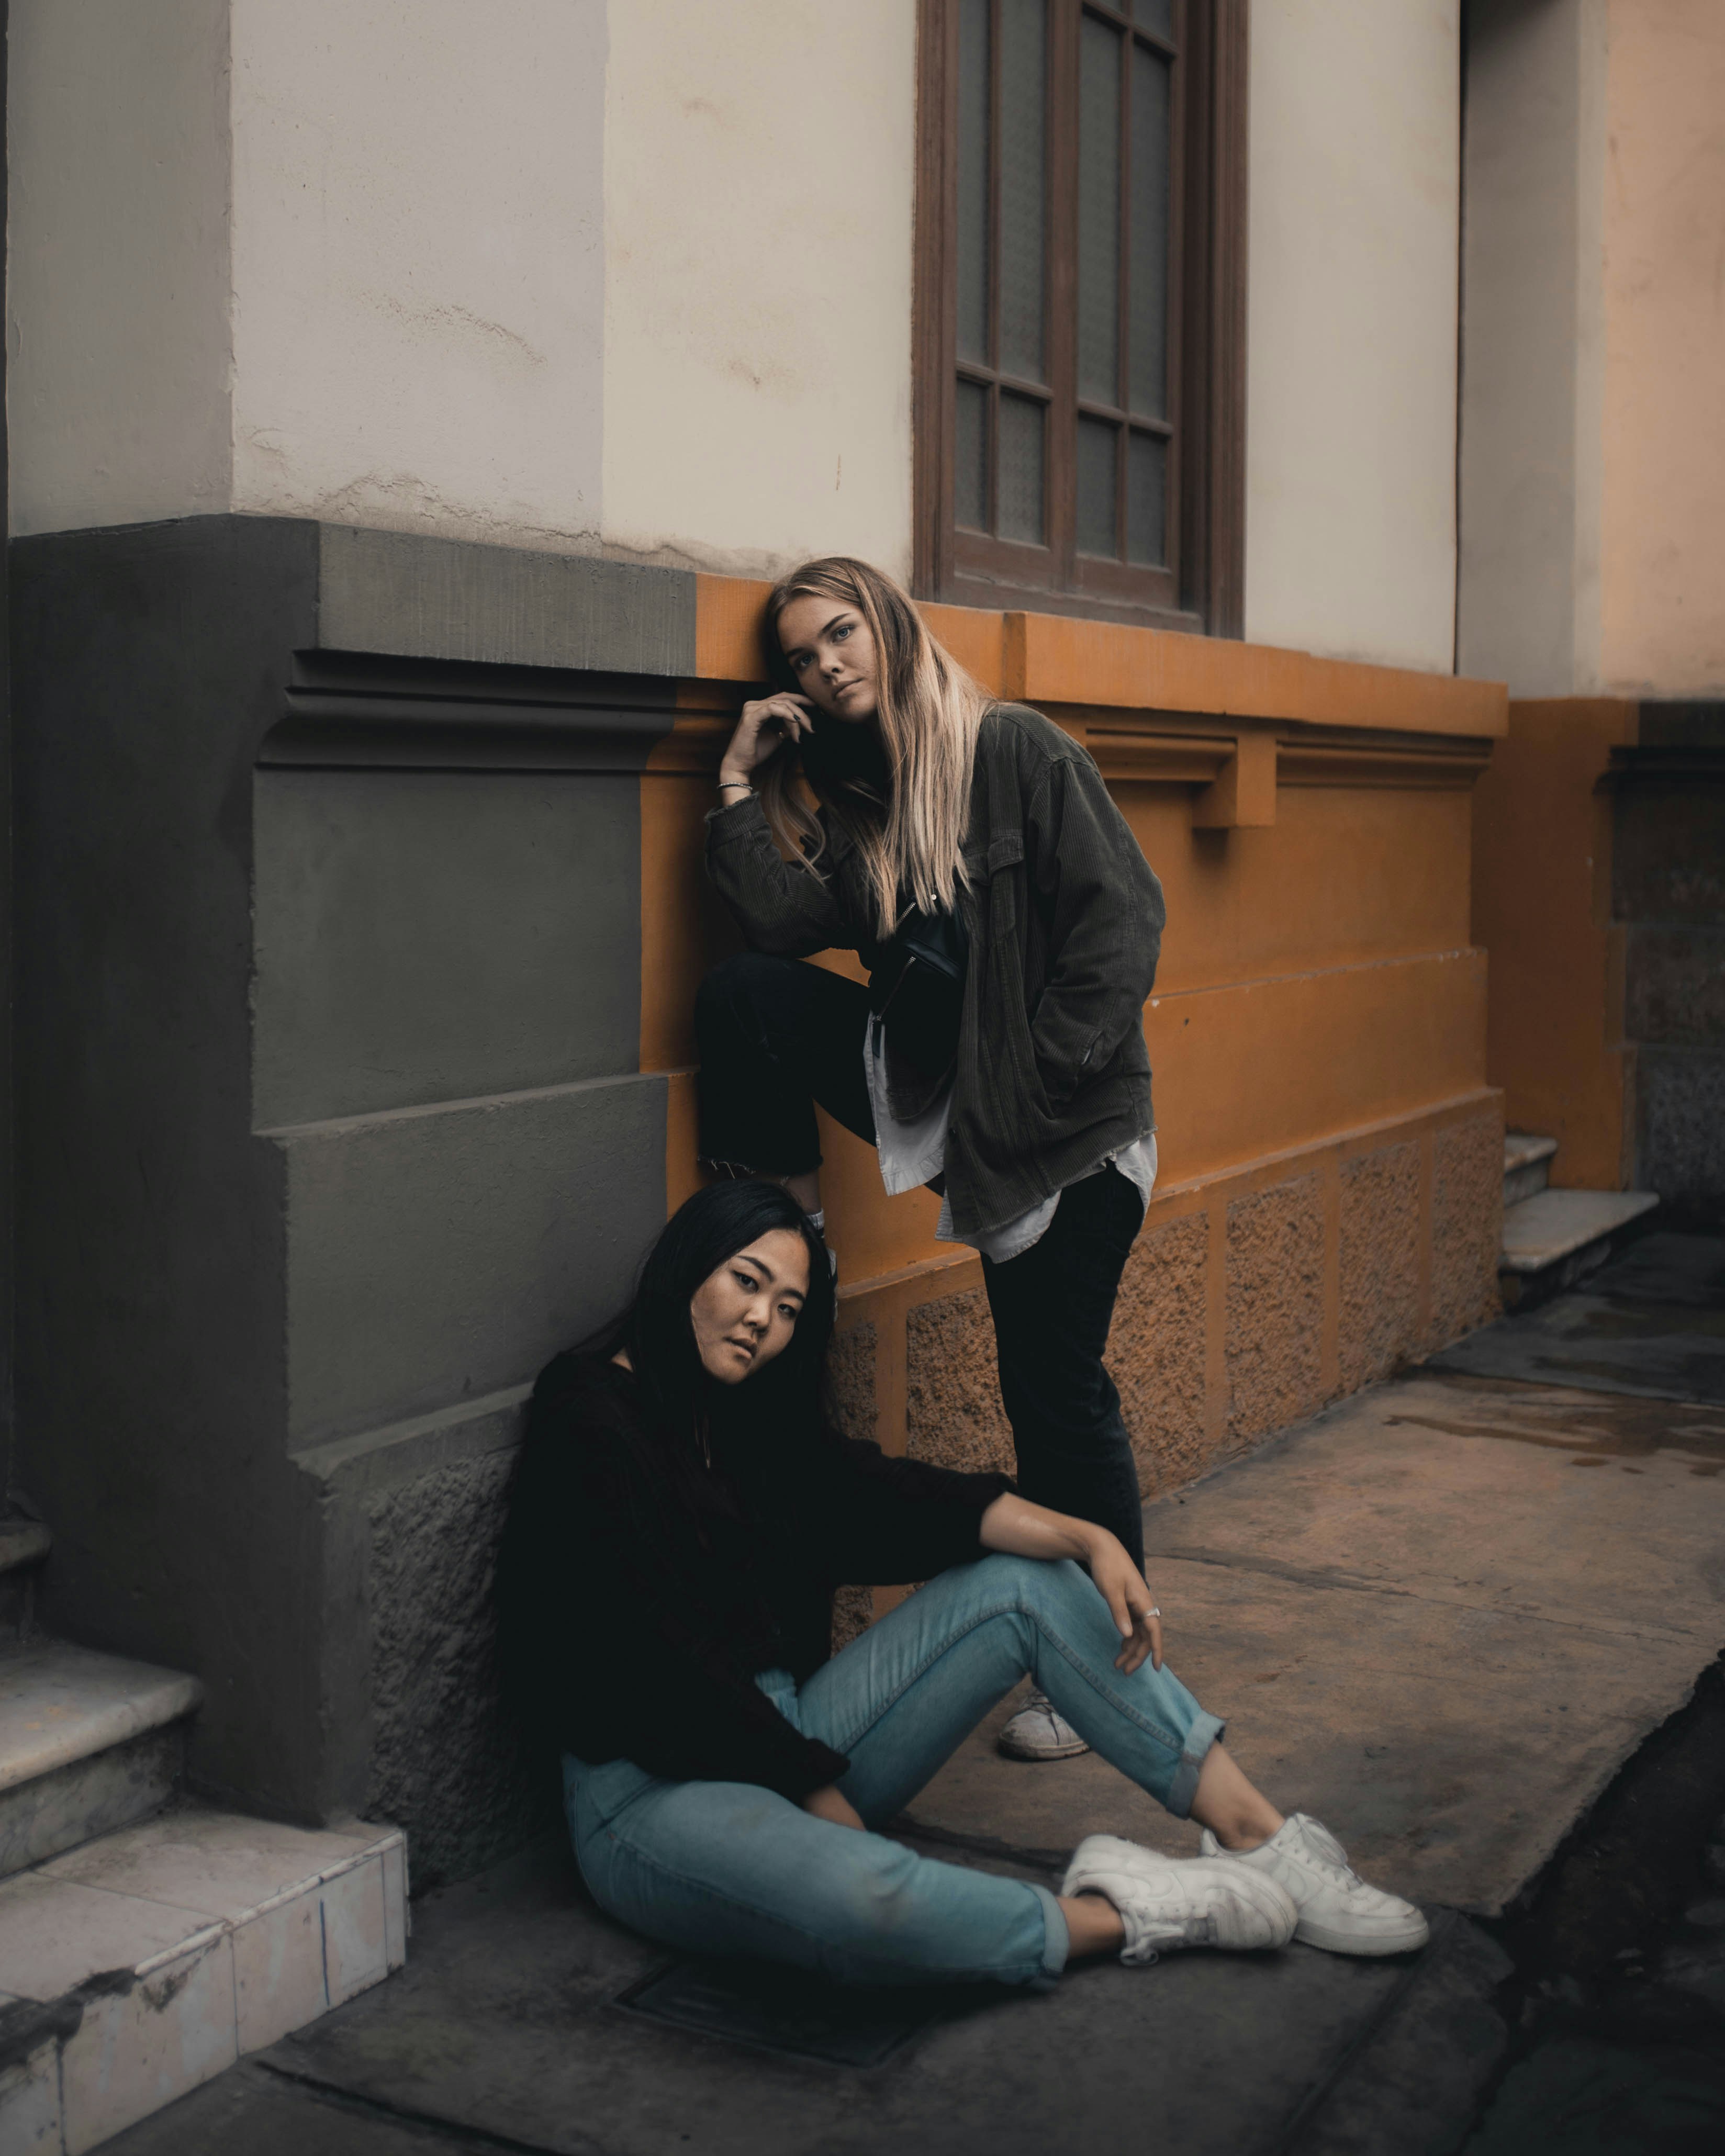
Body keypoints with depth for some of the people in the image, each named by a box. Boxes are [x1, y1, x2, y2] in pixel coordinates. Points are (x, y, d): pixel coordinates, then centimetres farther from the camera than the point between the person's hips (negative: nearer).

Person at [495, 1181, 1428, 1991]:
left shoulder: (755, 1415, 12)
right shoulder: (590, 1423, -14)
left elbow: (888, 1496, 2)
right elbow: (661, 1658, -19)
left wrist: (1088, 1540, -11)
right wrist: (822, 1799, -14)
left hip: (783, 1743, 9)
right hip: (651, 1796, -9)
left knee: (1028, 1584, -2)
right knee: (861, 1901, -41)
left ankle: (1262, 1841, -6)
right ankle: (1127, 1915, -18)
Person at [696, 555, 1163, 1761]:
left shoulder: (1020, 750, -9)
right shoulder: (855, 803, 10)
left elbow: (1122, 915, -14)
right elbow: (782, 921, -7)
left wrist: (1041, 1080, -16)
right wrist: (741, 784, -7)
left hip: (1065, 1121, -6)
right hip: (945, 1098, 6)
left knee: (1058, 1390, -1)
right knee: (745, 994, -11)